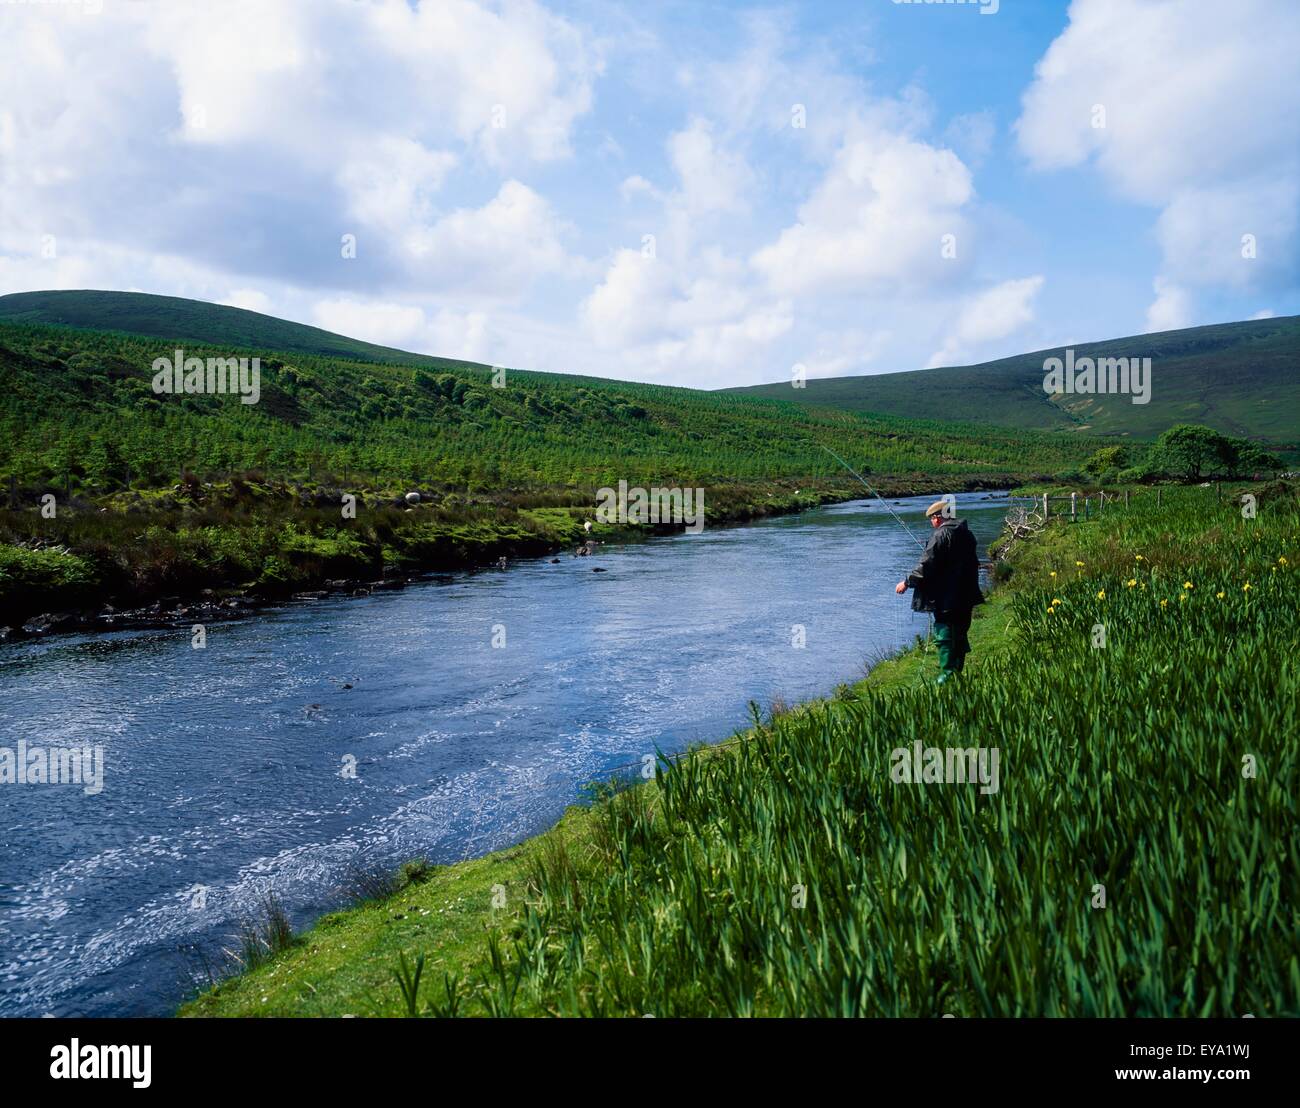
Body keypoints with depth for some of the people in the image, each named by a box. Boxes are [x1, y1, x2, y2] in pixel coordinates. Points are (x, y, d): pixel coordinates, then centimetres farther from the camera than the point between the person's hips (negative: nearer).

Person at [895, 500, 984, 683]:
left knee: (944, 635, -3)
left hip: (946, 598, -8)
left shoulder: (940, 536, -15)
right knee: (960, 634, 16)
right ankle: (957, 671, 26)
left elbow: (926, 565, -18)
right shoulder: (966, 533, 10)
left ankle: (947, 675, -3)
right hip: (966, 595, 8)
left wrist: (907, 582, -9)